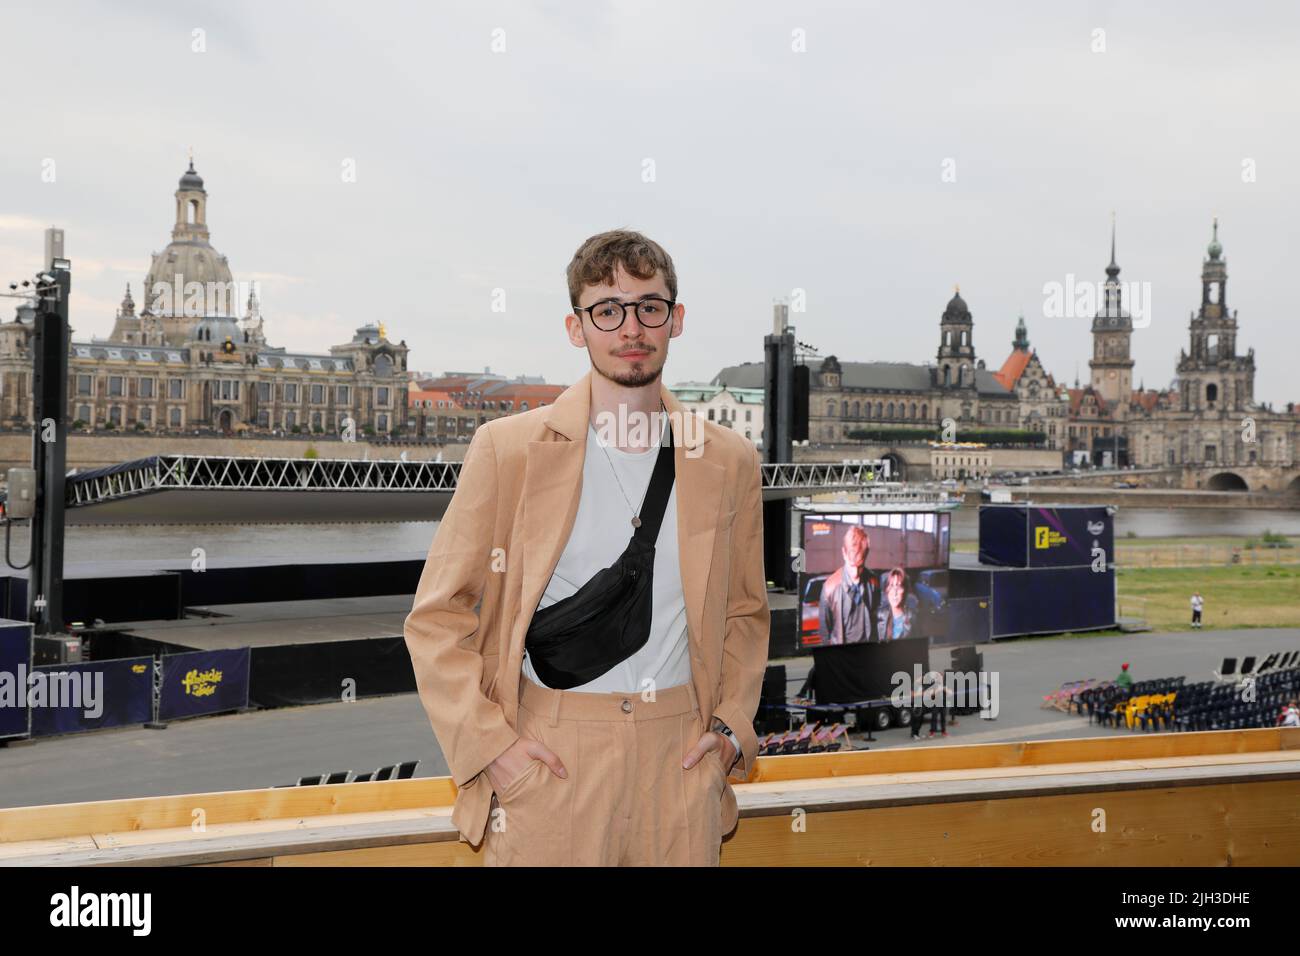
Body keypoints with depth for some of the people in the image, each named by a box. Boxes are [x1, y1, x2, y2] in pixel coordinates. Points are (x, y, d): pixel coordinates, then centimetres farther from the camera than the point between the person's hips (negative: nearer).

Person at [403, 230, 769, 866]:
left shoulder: (730, 461, 6)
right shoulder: (507, 449, -2)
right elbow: (435, 619, 0)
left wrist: (732, 725, 4)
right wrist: (487, 744, -8)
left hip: (682, 761, 3)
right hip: (548, 765, -2)